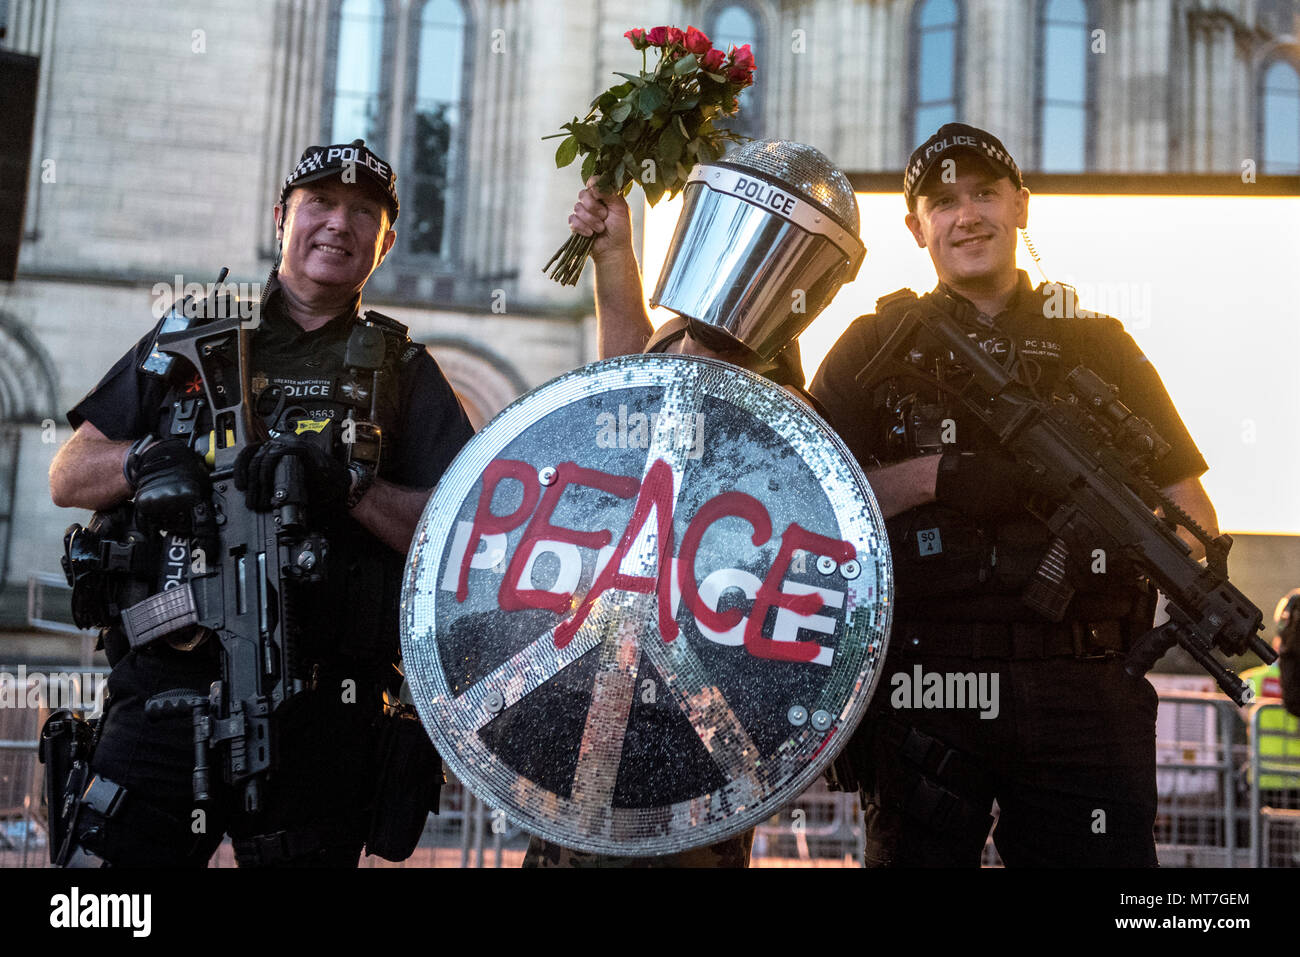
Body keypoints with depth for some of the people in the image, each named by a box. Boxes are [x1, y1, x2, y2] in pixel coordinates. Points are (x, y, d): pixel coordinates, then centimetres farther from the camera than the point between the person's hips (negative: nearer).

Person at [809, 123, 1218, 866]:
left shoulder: (1096, 343, 15)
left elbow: (1194, 513, 15)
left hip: (1081, 695, 1)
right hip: (924, 689, -1)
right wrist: (936, 477, -10)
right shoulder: (879, 344, 11)